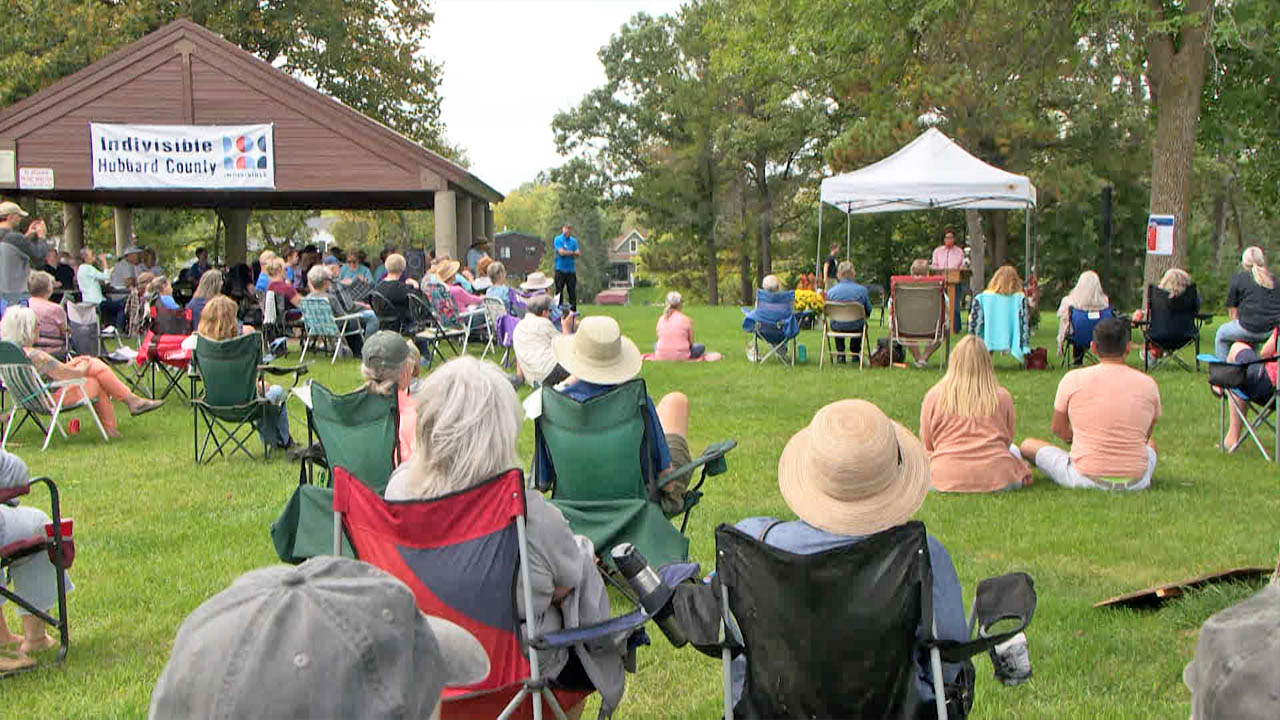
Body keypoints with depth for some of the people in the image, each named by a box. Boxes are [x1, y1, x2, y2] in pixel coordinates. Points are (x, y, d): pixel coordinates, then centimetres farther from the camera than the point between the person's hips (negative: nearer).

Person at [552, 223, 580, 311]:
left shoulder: (574, 241, 11)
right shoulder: (558, 240, -1)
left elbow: (577, 255, 1)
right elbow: (561, 252, -13)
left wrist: (567, 252, -14)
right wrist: (573, 252, -2)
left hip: (571, 270, 3)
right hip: (561, 270, -3)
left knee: (572, 291, 2)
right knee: (559, 291, -2)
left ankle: (573, 309, 6)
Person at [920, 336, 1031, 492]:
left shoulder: (933, 396, -2)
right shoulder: (1002, 397, -3)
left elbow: (927, 444, 9)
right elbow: (1007, 440, 11)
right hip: (995, 478, 1)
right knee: (1013, 451, 32)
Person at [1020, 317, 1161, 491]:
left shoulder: (1073, 380, -7)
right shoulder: (1147, 384, -2)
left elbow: (1058, 429, 6)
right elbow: (1146, 435, 13)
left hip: (1085, 479, -3)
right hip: (1136, 482, 3)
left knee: (1028, 445, 16)